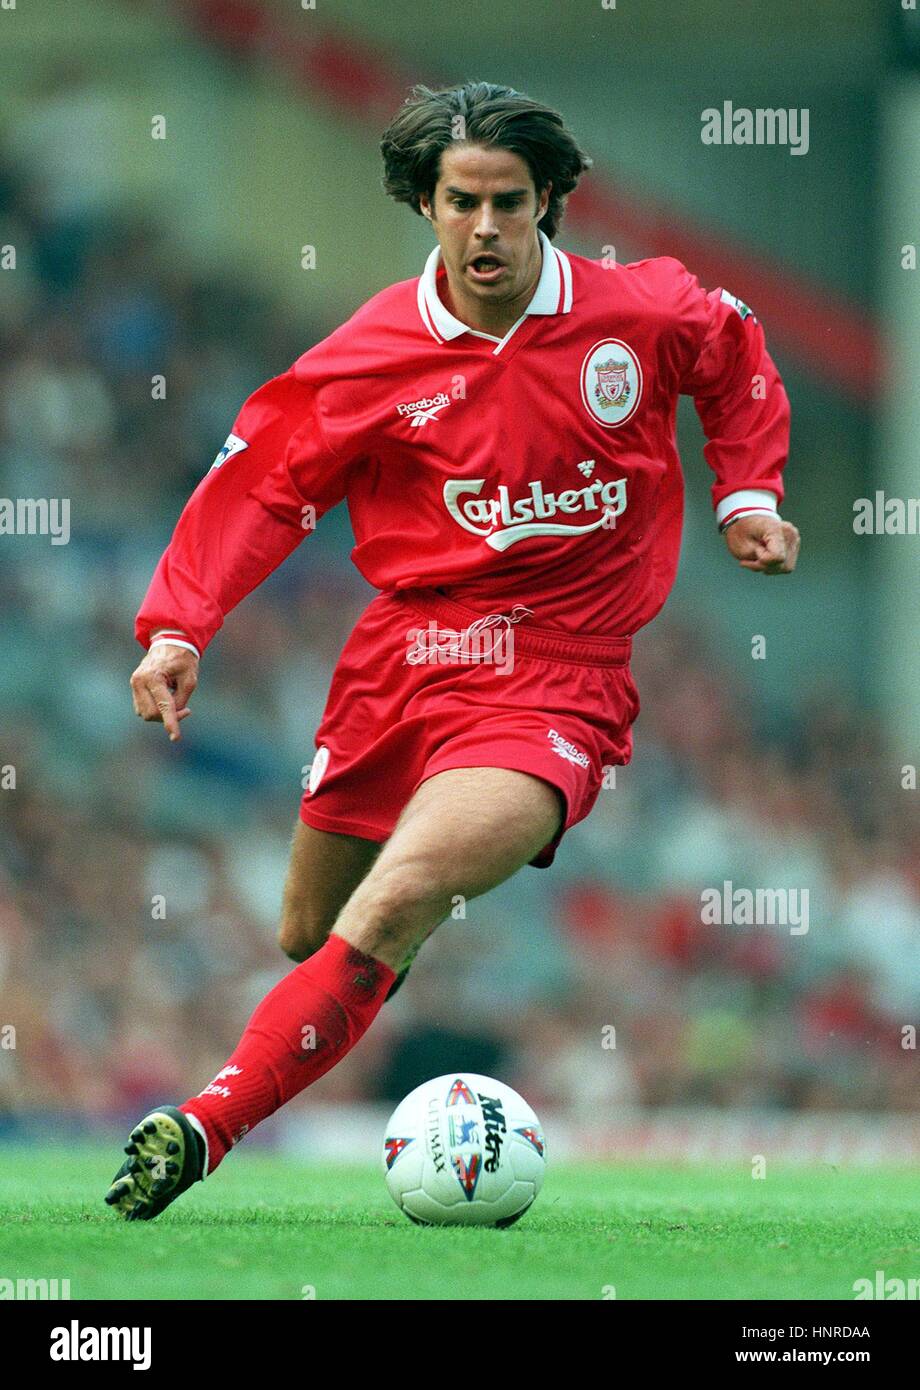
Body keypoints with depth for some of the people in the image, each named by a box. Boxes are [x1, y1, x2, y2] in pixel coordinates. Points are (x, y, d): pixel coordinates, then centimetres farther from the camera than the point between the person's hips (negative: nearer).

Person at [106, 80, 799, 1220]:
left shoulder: (647, 313, -1)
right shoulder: (375, 353, -2)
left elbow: (737, 357, 22)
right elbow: (261, 481, 3)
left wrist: (748, 494, 14)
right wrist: (178, 628, -8)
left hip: (553, 686, -3)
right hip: (399, 656, 3)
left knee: (386, 919, -26)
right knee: (308, 941, 11)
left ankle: (204, 1127, -26)